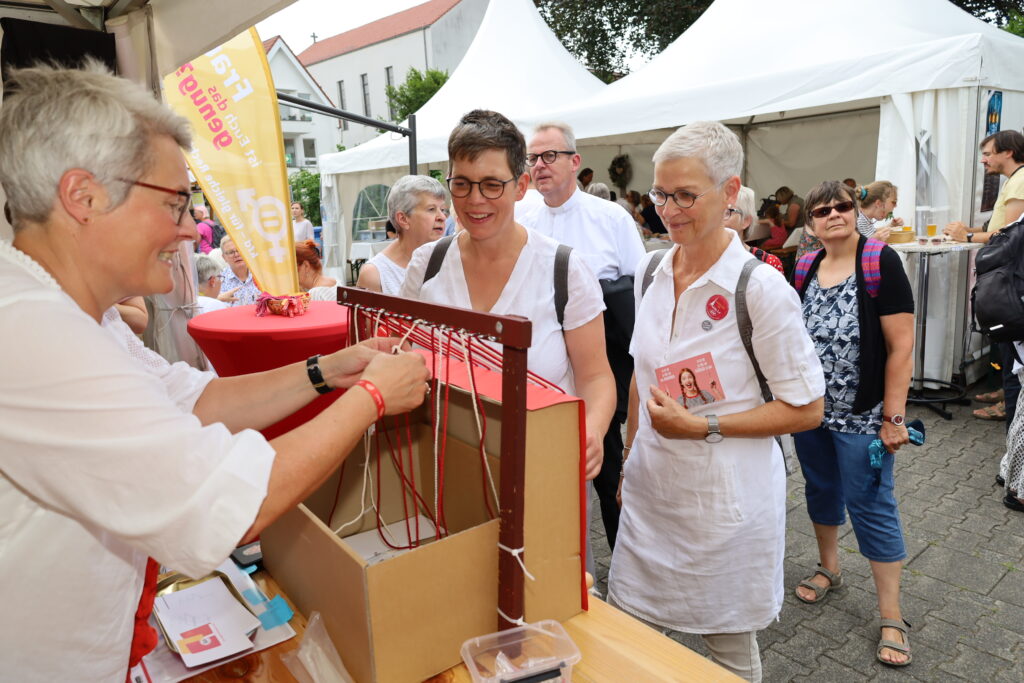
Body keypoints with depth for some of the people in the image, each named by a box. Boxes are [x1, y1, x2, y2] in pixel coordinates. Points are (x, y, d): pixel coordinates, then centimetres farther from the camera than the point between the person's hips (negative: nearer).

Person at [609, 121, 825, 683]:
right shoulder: (649, 271, 2)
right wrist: (629, 456, 14)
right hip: (650, 486, 5)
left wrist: (704, 427, -21)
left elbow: (806, 408, -12)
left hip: (724, 498, -5)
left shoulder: (760, 288, -17)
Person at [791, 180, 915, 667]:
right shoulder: (804, 268, 4)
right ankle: (829, 569, 41)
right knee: (821, 490, 19)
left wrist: (893, 417, -15)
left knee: (871, 506, 1)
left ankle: (891, 618, 15)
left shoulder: (881, 262, -11)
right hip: (808, 408, 5)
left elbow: (901, 345, -13)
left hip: (861, 416, -5)